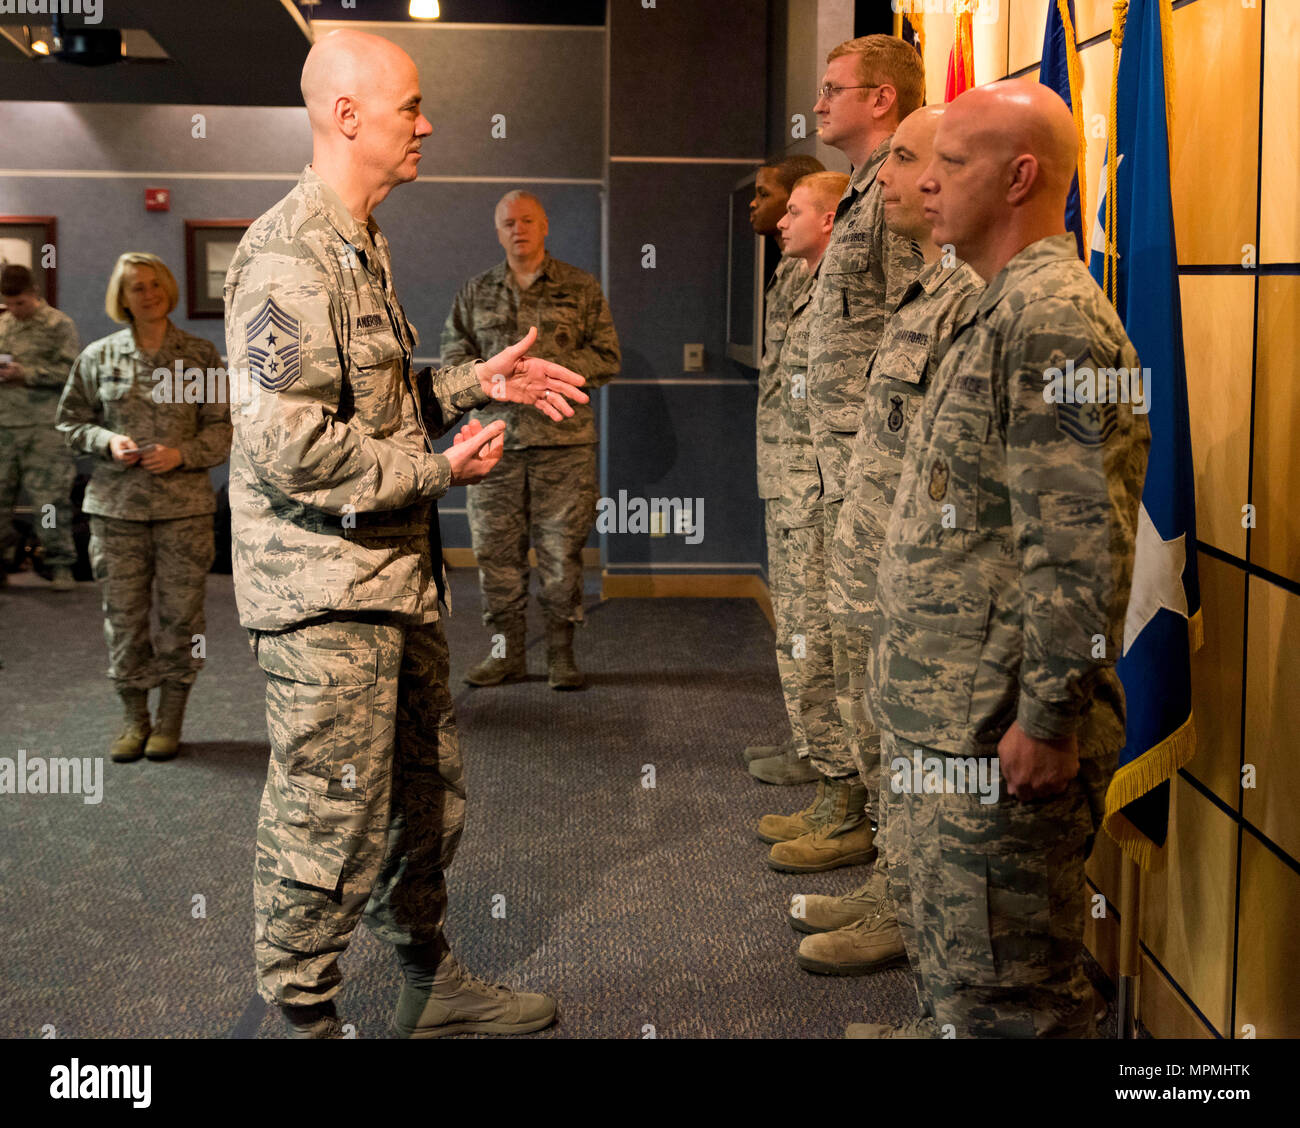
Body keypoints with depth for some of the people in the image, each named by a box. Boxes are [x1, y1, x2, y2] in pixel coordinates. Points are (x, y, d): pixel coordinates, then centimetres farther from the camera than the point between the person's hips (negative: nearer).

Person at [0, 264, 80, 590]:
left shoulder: (59, 325, 1)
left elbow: (69, 370, -7)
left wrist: (26, 374, -14)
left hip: (43, 427, -5)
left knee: (50, 497, -5)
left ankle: (61, 566, 3)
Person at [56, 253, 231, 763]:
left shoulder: (201, 355, 3)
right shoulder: (98, 357, 5)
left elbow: (222, 429, 4)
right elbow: (71, 421, 12)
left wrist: (182, 454, -12)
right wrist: (106, 440, -8)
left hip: (184, 505, -1)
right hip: (117, 505, 1)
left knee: (181, 612, 2)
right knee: (123, 613, 3)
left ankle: (171, 719, 14)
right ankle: (134, 717, 17)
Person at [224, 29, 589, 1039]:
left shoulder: (362, 245, 16)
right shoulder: (288, 255, -18)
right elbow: (290, 445, -25)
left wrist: (477, 381, 12)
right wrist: (442, 468, -17)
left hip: (392, 577, 10)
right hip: (324, 592, -10)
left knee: (430, 789, 20)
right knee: (330, 822, 0)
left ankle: (431, 981, 36)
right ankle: (302, 1018, 17)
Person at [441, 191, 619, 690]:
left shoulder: (581, 289, 7)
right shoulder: (476, 292, 14)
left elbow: (607, 358, 4)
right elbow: (453, 355, 11)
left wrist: (550, 367, -11)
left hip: (564, 441, -2)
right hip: (495, 438, 2)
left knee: (562, 549, -1)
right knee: (496, 548, 4)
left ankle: (561, 653, 9)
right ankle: (506, 651, 14)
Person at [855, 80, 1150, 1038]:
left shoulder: (1056, 316, -18)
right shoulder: (1004, 309, 15)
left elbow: (1079, 546, -25)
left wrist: (1049, 717, -23)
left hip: (1001, 727, -10)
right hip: (944, 715, 11)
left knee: (1005, 984, 2)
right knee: (943, 929, 24)